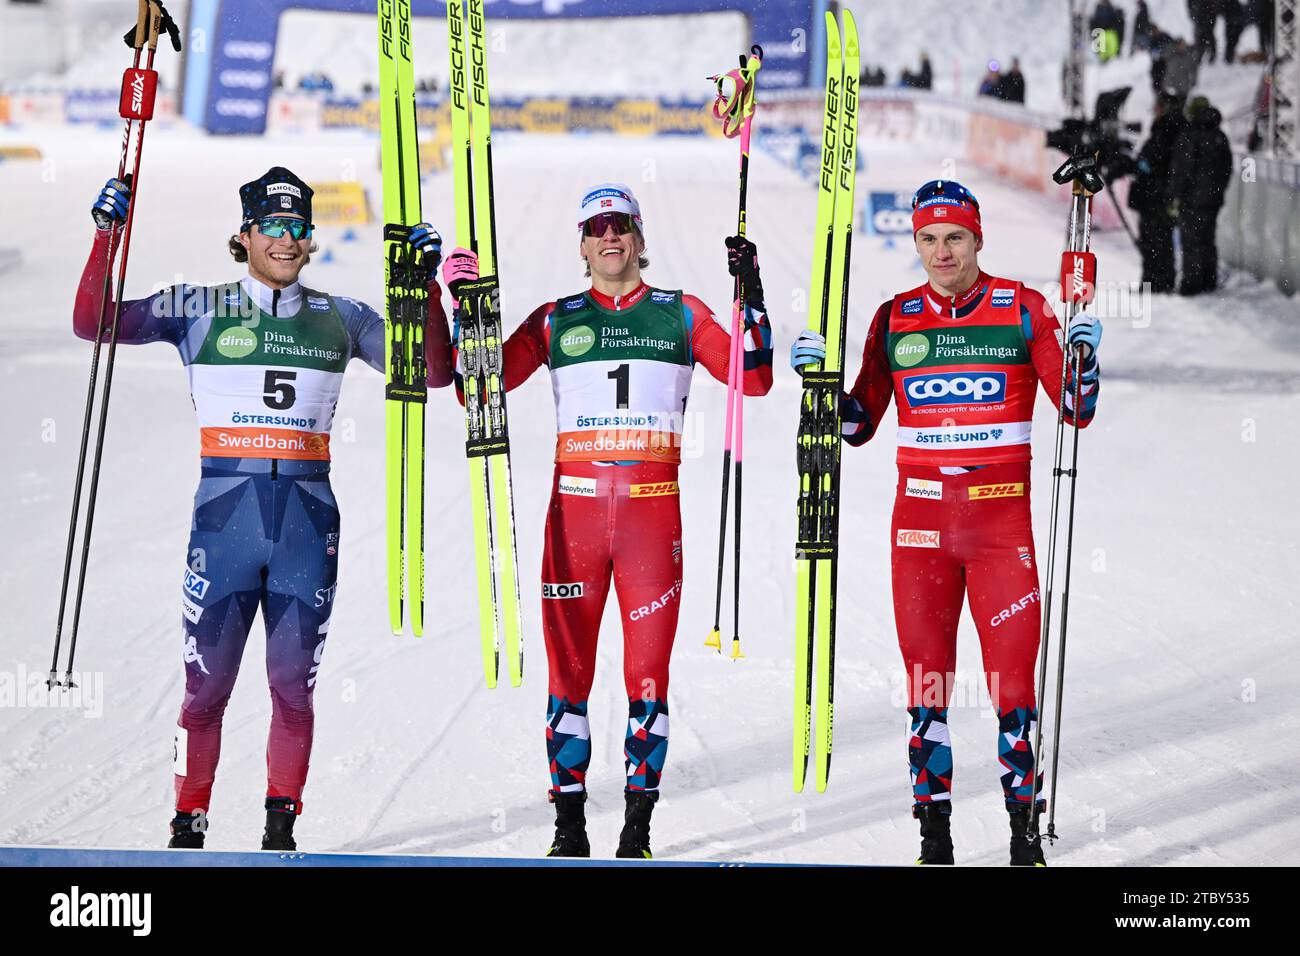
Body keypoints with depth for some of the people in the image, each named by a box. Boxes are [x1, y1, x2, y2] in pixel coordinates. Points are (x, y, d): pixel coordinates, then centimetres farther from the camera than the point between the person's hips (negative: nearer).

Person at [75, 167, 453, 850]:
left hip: (308, 519, 2)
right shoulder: (199, 310, 5)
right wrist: (107, 235, -9)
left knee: (294, 689, 3)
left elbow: (433, 371, 11)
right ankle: (188, 826, 11)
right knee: (206, 688, -1)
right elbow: (93, 324, 0)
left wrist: (425, 283, 2)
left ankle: (280, 828, 14)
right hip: (224, 513, -1)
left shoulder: (340, 319, 10)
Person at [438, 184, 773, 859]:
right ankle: (569, 827, 9)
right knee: (568, 670, 1)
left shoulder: (679, 315, 10)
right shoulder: (556, 320, 12)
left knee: (648, 671, -2)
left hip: (653, 510, -1)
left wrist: (752, 295, -7)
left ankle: (637, 830, 5)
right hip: (575, 506, 1)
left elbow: (754, 378, 2)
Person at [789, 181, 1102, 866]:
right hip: (920, 518, 2)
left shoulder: (1022, 309, 2)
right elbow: (858, 425, 13)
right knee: (926, 679, 3)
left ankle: (1025, 830, 5)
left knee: (1012, 678, -4)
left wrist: (1083, 358, -14)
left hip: (1002, 518, -2)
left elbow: (1076, 411, 3)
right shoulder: (894, 319, 8)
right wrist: (821, 375, -3)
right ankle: (934, 831, 10)